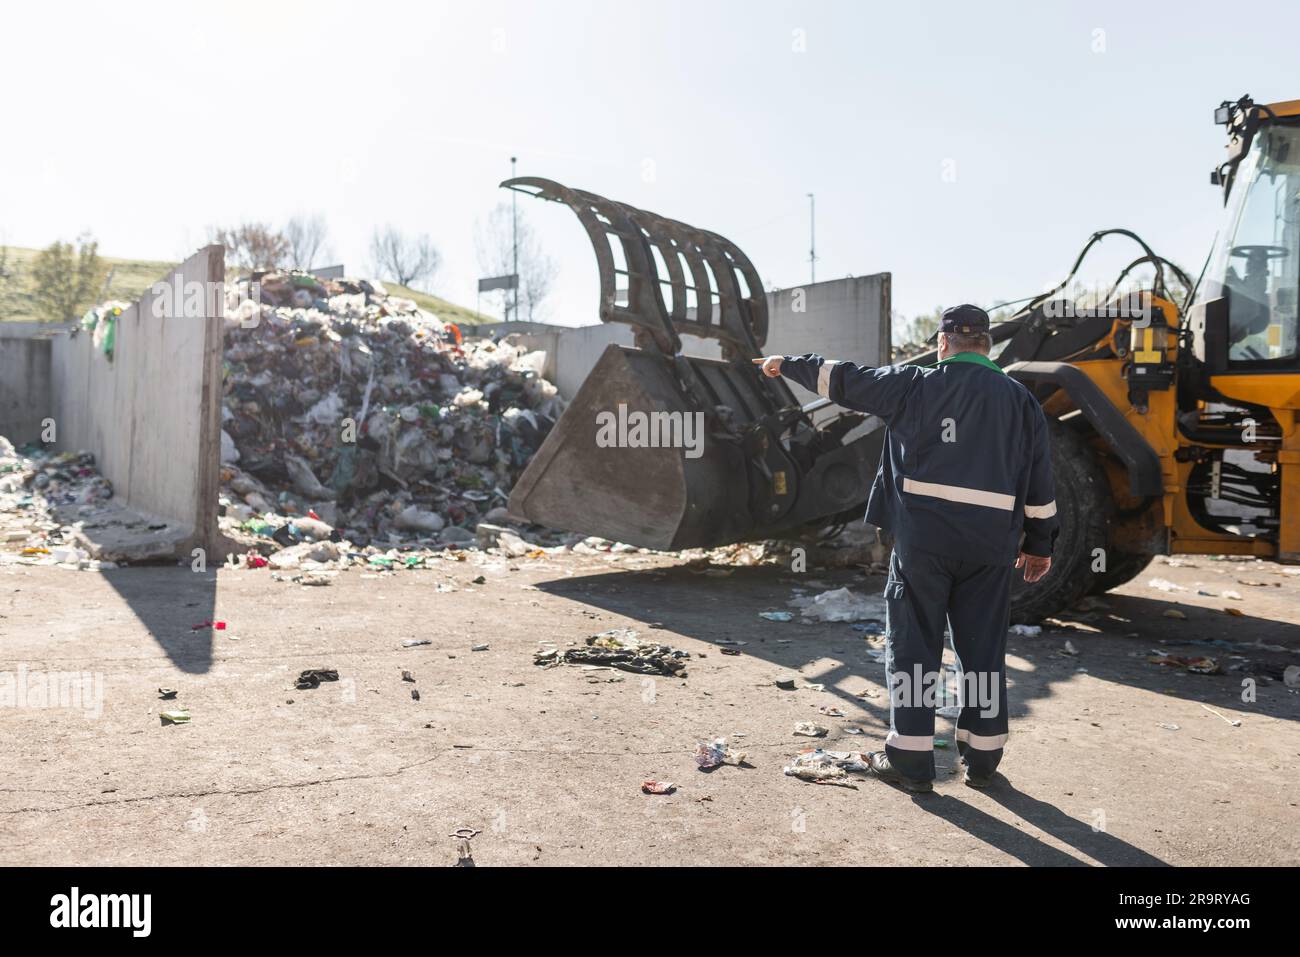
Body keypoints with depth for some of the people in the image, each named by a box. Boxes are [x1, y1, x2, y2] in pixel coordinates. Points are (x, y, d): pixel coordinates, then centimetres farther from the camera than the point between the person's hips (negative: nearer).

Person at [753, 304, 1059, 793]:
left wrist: (787, 365, 21)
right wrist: (1039, 542, 18)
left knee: (913, 646, 5)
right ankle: (982, 758, 20)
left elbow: (842, 379, 7)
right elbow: (1039, 477, 10)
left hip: (923, 538, -3)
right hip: (990, 544, 3)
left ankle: (910, 760, 8)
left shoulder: (916, 384, 0)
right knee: (983, 649, 12)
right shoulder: (1019, 398, 9)